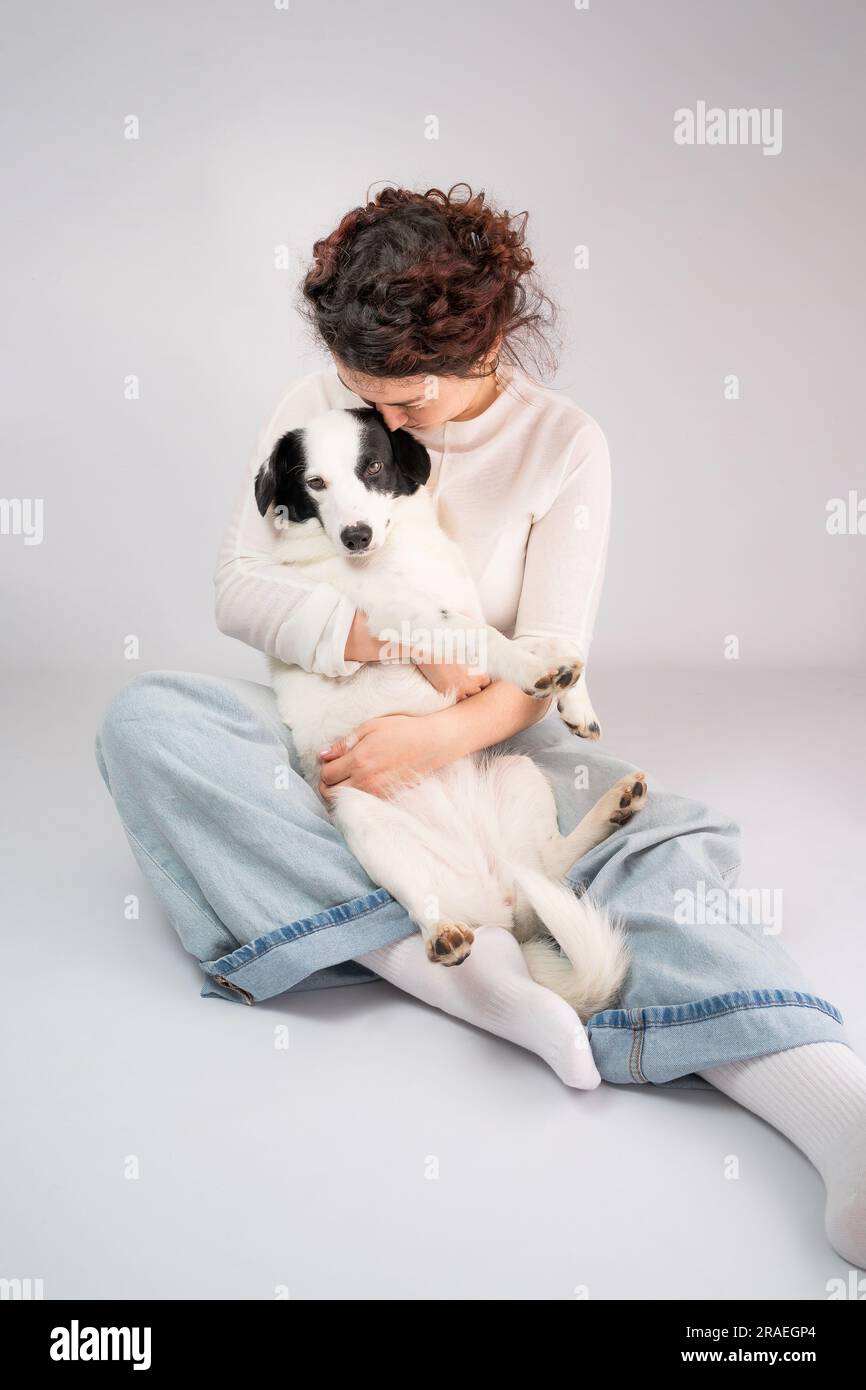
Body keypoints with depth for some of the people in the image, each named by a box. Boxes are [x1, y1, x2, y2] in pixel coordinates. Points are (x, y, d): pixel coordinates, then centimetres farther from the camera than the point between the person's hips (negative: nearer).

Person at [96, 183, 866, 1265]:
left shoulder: (561, 443, -3)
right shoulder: (316, 406, 0)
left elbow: (547, 663, -9)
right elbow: (238, 585, -7)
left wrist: (442, 735, -29)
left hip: (488, 745, -1)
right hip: (325, 733, 2)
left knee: (672, 845, -30)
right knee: (143, 718, -29)